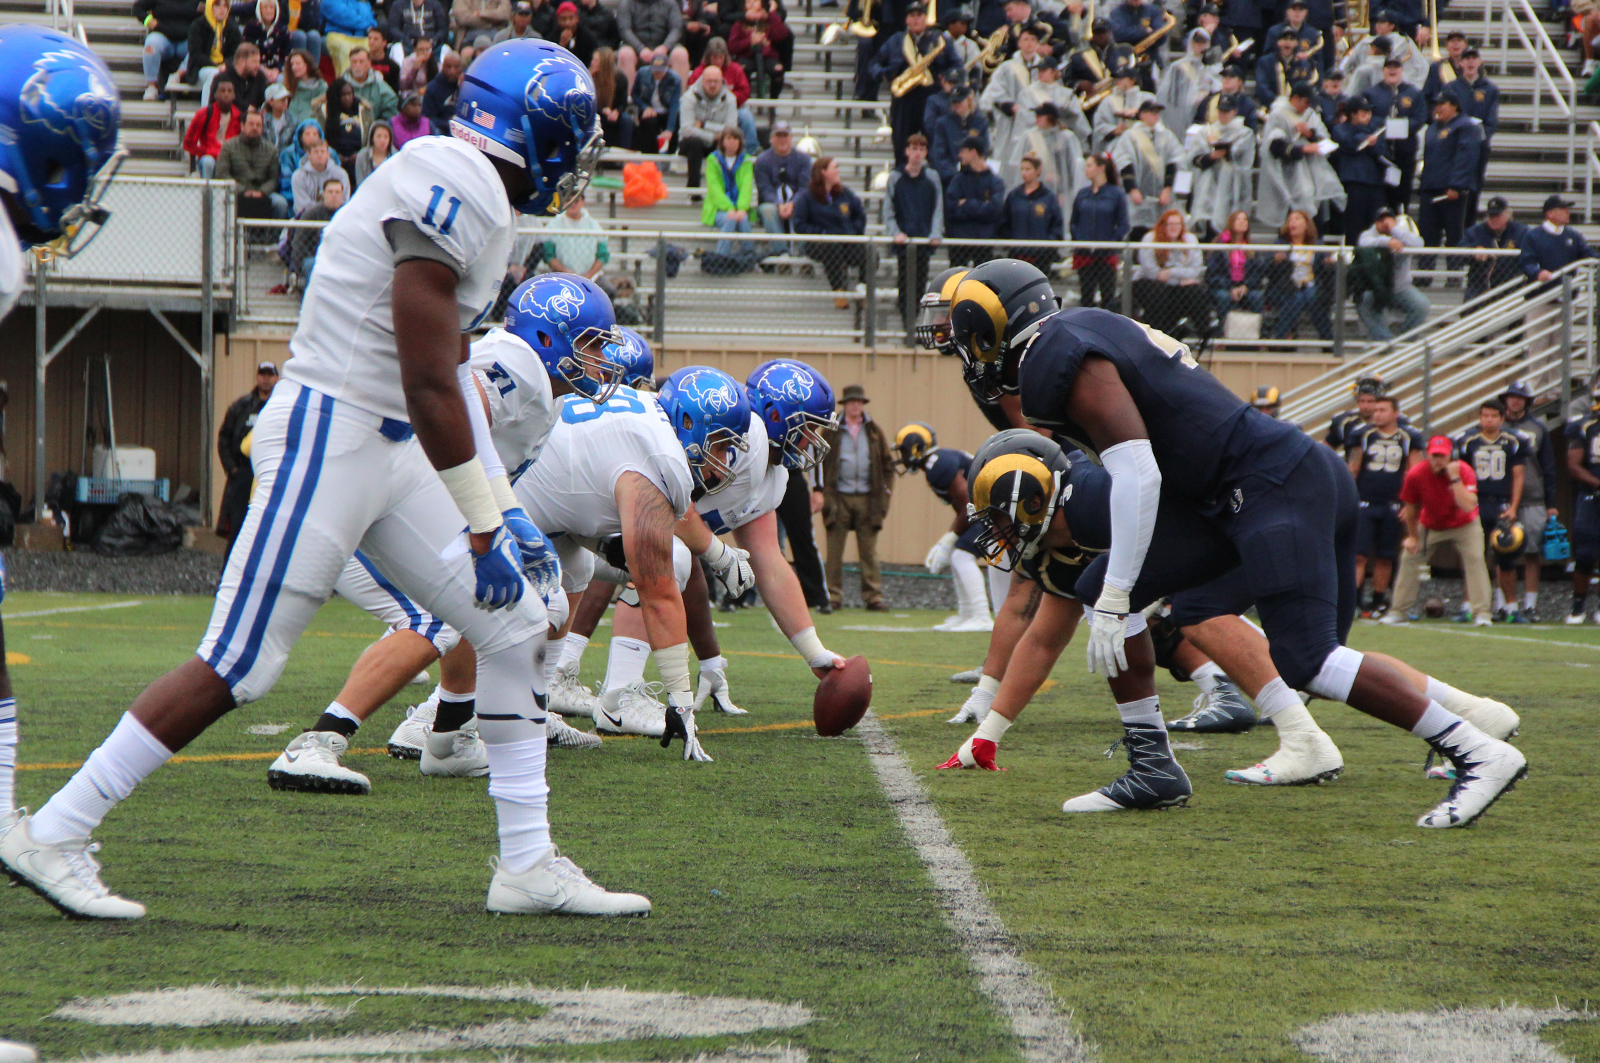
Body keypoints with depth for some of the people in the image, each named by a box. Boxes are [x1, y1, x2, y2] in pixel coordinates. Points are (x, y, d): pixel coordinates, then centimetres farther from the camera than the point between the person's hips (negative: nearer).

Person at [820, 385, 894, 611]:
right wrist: (821, 490, -3)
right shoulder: (830, 431, 4)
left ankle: (873, 597, 3)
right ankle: (833, 597, 3)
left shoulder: (874, 432, 10)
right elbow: (819, 461, 5)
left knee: (869, 551, 1)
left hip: (866, 499, 1)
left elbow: (888, 463, 16)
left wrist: (887, 489, 6)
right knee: (834, 551, -2)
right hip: (839, 497, -1)